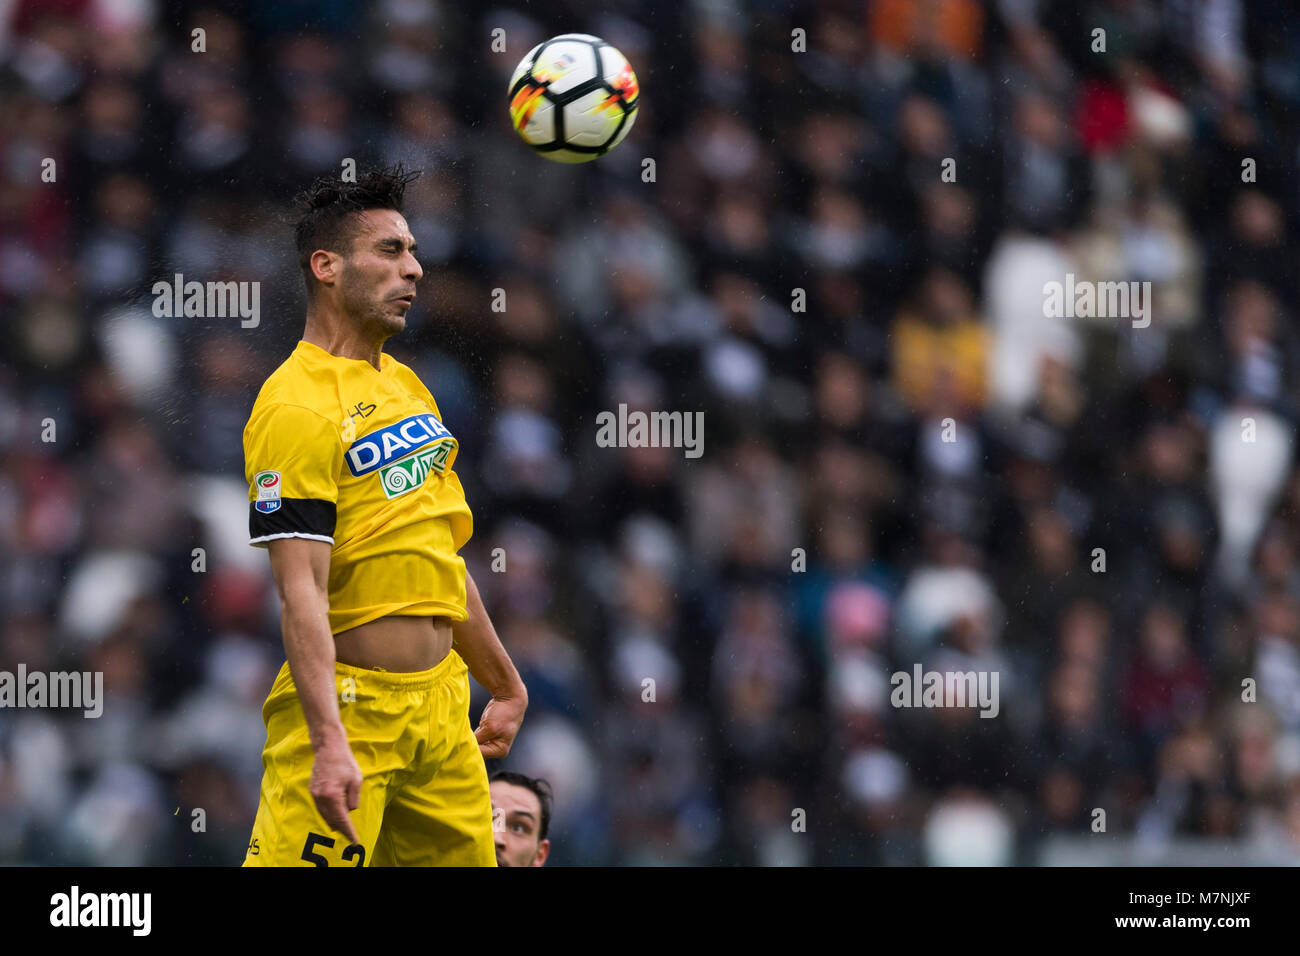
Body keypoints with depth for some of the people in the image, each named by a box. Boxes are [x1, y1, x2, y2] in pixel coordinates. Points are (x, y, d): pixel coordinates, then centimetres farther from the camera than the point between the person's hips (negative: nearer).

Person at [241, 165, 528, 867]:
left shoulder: (407, 387, 16)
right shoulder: (296, 407, -12)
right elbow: (301, 591, -20)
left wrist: (505, 687, 32)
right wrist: (329, 743, -29)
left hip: (440, 704, 8)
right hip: (349, 705, -8)